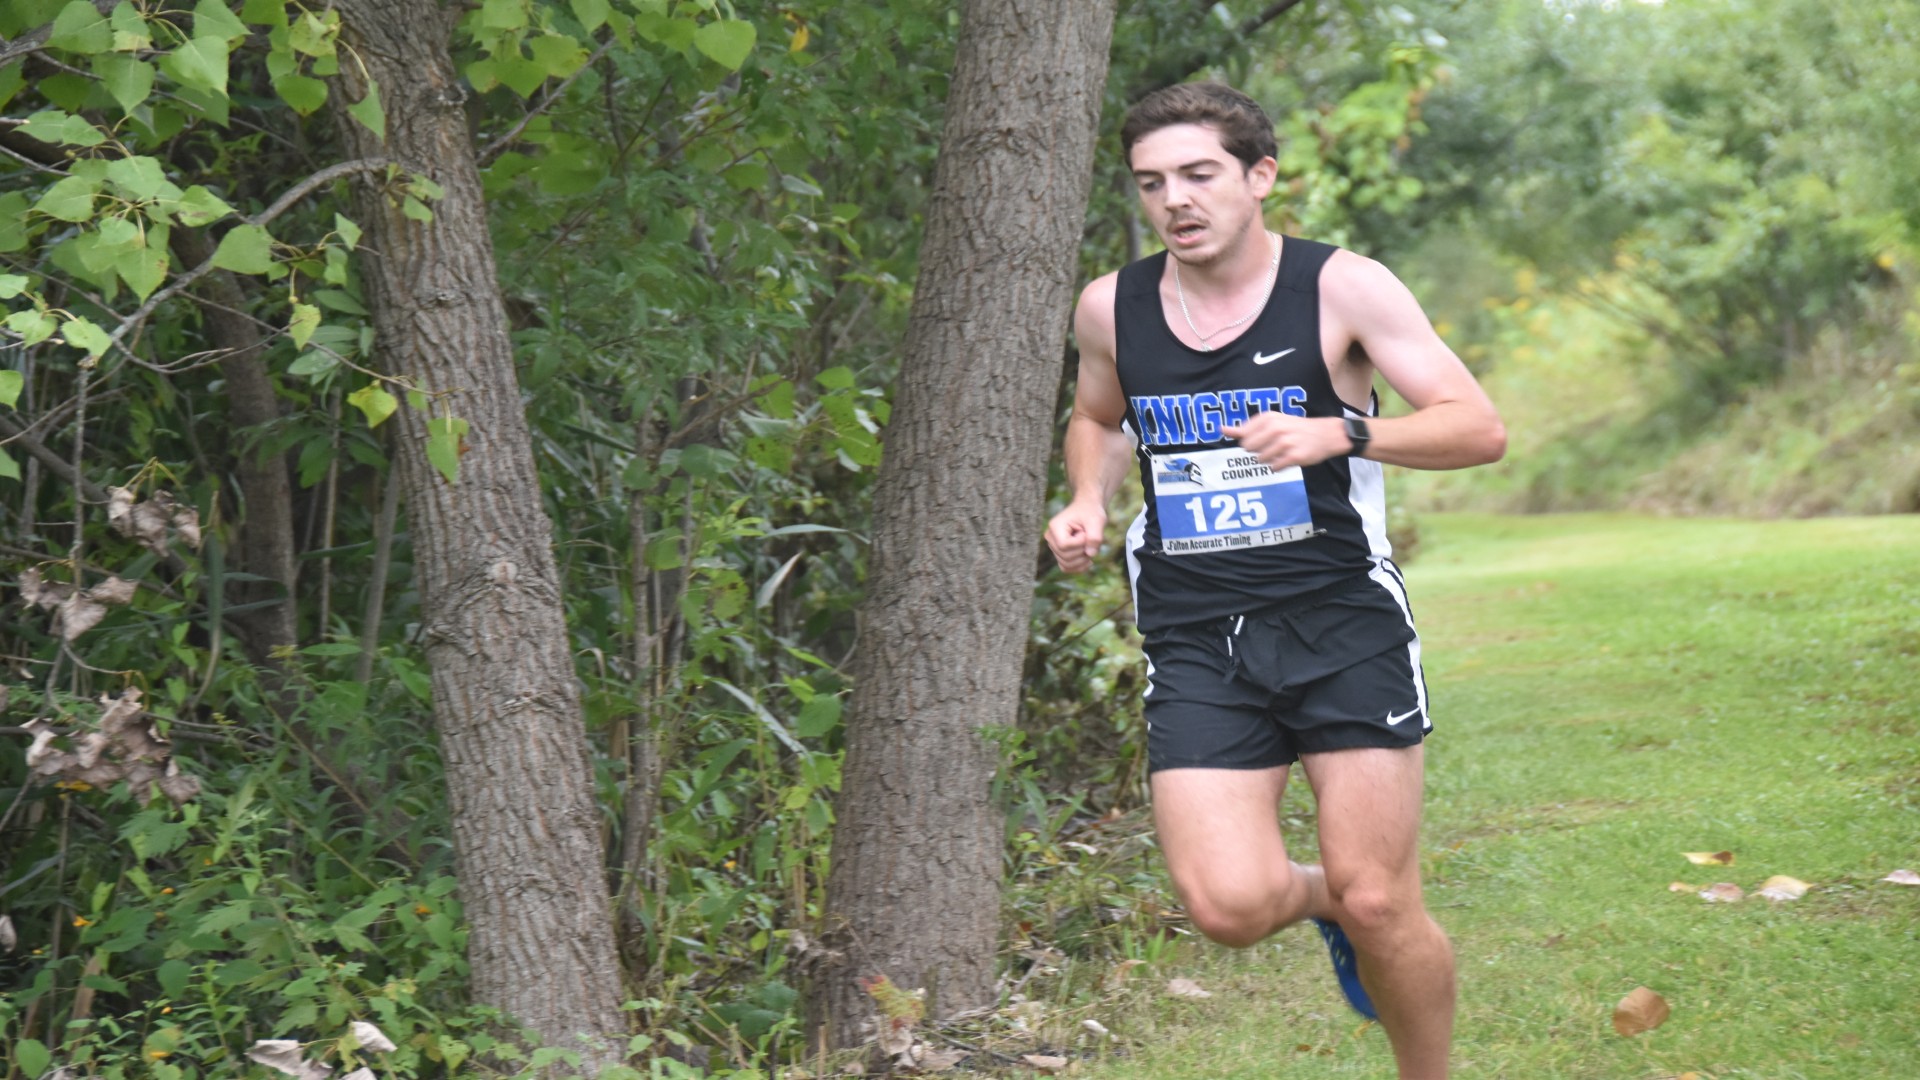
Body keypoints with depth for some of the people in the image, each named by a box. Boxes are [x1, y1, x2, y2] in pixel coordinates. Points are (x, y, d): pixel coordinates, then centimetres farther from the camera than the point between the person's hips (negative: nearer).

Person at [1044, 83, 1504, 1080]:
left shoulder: (1343, 288, -6)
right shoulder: (1111, 309, 5)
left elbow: (1479, 429, -8)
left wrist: (1341, 433, -23)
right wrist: (1088, 503, 5)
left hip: (1341, 620, -2)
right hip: (1194, 638, 3)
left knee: (1379, 906, -5)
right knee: (1230, 906, -12)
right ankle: (1320, 897, 24)